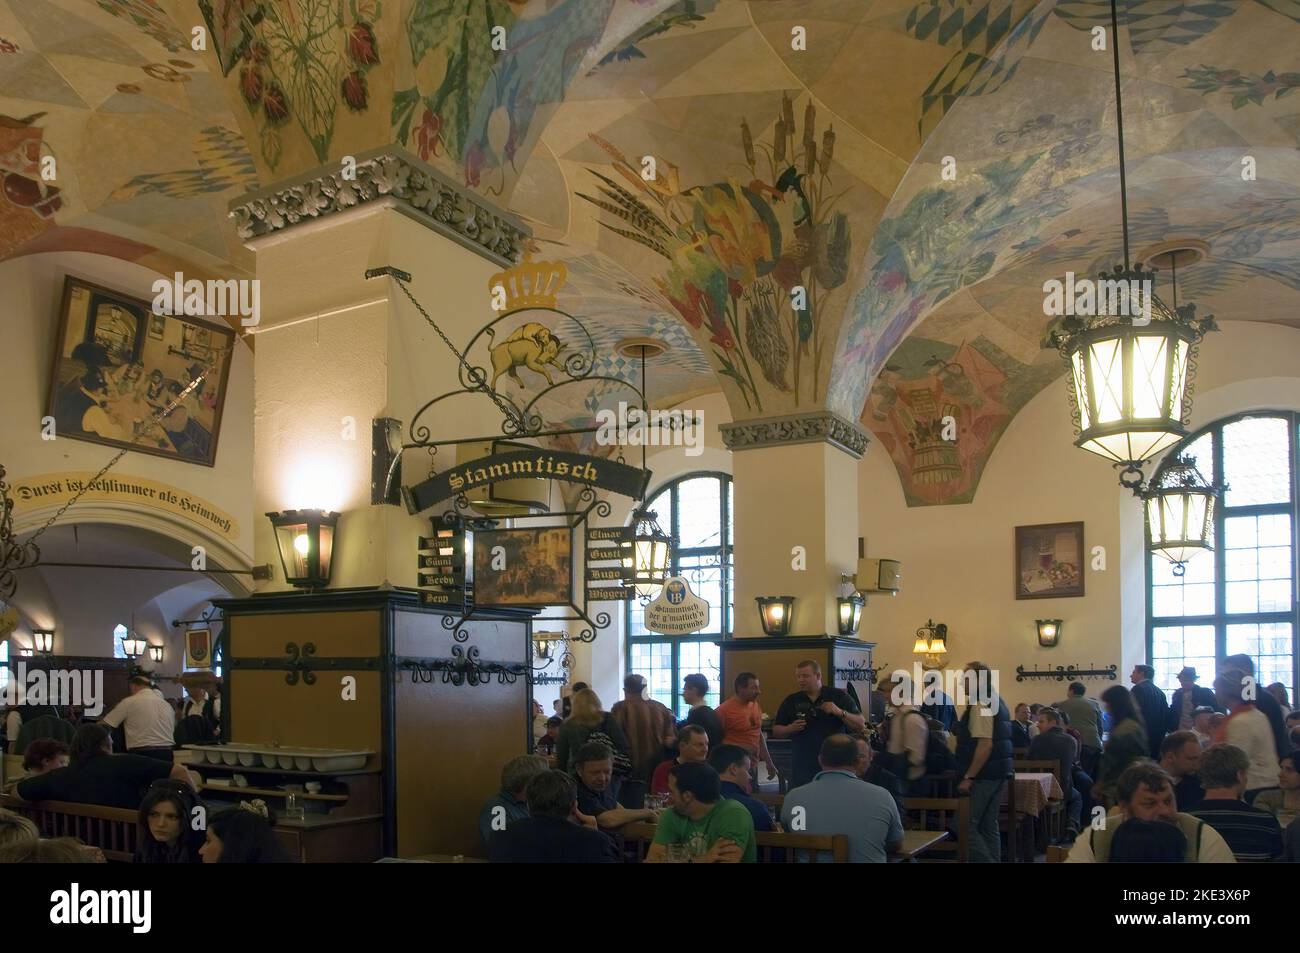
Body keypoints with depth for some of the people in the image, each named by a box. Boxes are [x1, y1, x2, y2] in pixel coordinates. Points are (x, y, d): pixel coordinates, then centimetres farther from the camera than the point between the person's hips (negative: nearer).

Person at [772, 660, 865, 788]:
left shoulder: (839, 696, 1)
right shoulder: (791, 701, 8)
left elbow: (861, 725, -3)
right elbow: (776, 730, 13)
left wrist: (839, 712, -18)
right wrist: (790, 728, -8)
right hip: (802, 766, 2)